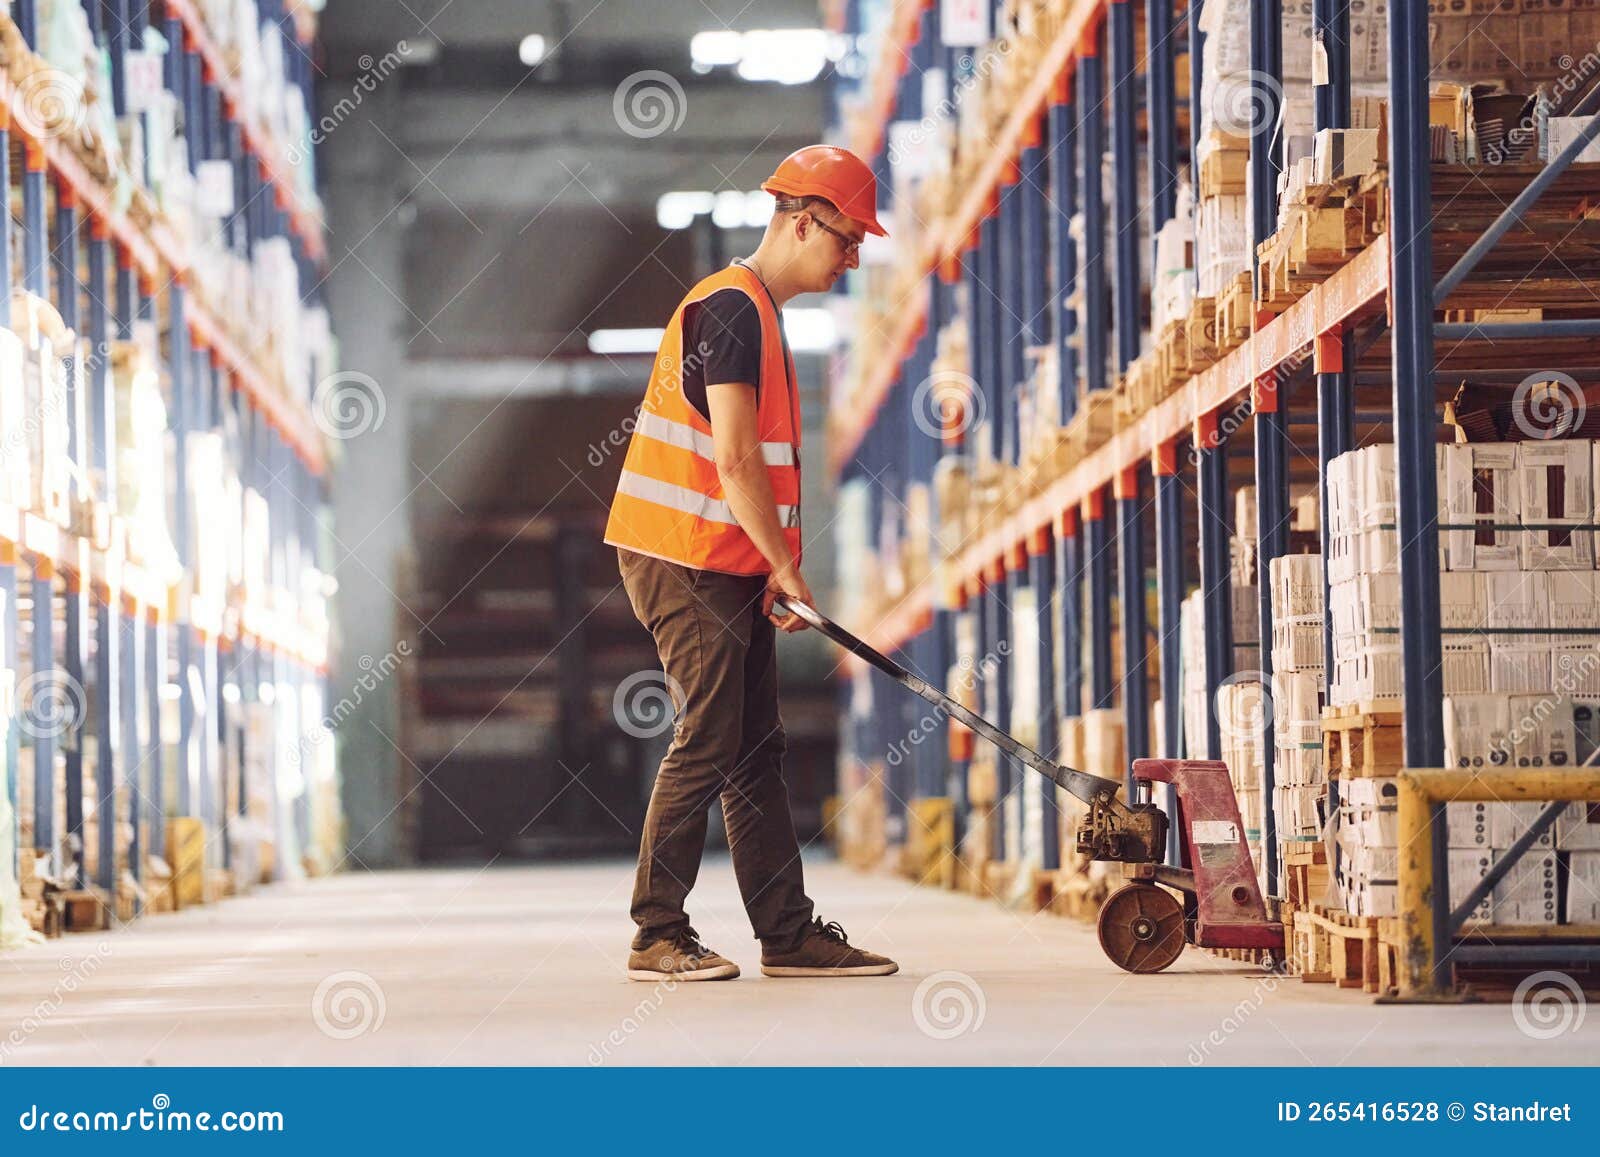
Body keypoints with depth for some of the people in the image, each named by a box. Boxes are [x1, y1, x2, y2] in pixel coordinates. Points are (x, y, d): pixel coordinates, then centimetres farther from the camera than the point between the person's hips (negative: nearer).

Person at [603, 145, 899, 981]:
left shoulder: (755, 313, 19)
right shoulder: (732, 308, -13)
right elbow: (734, 460, -19)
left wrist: (773, 571, 12)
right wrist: (786, 567, -14)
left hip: (730, 568, 10)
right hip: (688, 561, -10)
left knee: (754, 750, 9)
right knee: (706, 745, -8)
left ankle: (788, 934, 11)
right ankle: (658, 938, -3)